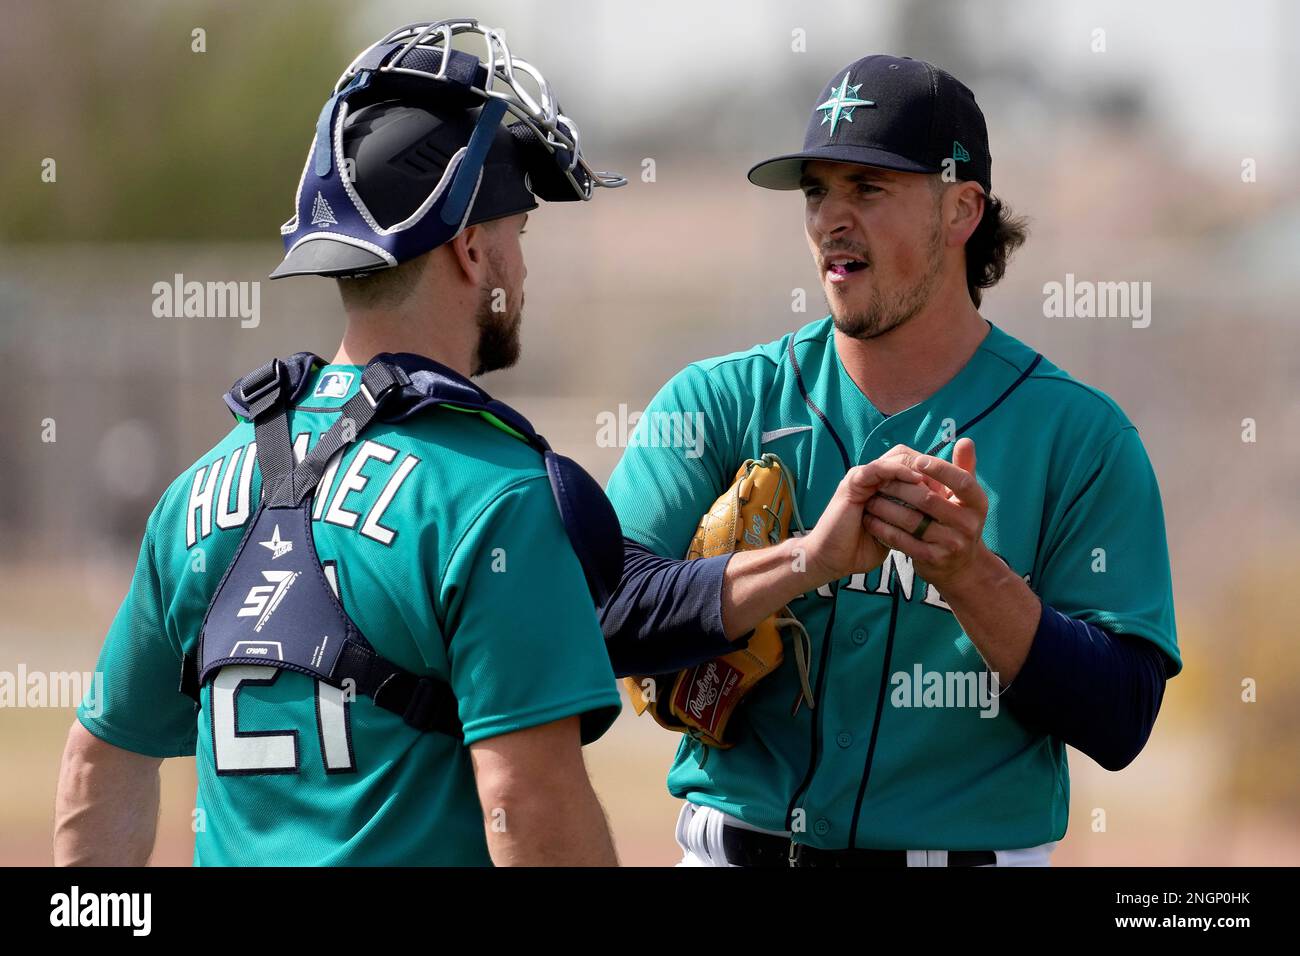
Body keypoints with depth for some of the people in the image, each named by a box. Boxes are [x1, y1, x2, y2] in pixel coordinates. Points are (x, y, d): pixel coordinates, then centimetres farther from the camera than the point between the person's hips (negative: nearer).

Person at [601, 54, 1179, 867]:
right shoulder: (718, 403, 2)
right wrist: (808, 560, -23)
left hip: (977, 852, -1)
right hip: (741, 847, 1)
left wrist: (969, 573, -21)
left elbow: (1118, 726, -8)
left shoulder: (1079, 434, -2)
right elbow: (598, 618, -11)